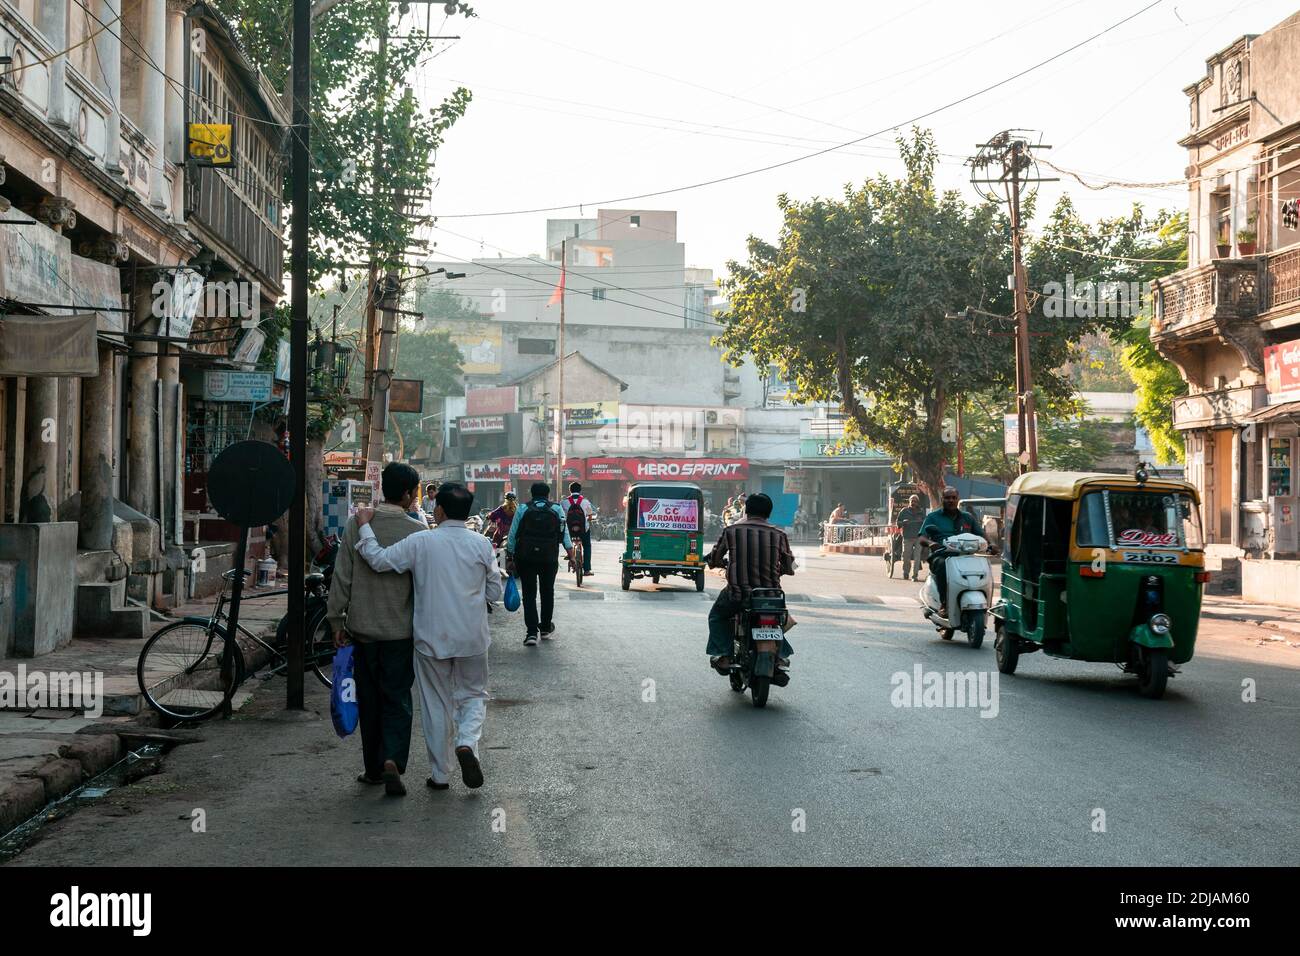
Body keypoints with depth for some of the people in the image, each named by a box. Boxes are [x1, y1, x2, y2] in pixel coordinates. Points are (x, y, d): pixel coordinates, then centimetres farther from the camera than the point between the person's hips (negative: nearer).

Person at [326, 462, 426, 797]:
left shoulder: (356, 524, -2)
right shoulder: (417, 531, -9)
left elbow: (342, 577, -1)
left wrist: (336, 620, 8)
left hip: (362, 628, 2)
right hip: (401, 631, -2)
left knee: (369, 701, 13)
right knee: (397, 701, 4)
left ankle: (373, 768, 20)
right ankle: (393, 762, -14)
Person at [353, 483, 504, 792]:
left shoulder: (420, 543, -11)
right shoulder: (482, 545, -5)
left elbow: (379, 559, -12)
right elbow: (496, 592, 0)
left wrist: (364, 526, 0)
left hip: (432, 638, -1)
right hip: (472, 639, 1)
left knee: (436, 705, 11)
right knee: (474, 694, 18)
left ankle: (440, 774, 17)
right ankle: (467, 742, -11)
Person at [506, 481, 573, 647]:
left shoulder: (523, 509, 3)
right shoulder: (557, 509, 4)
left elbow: (512, 536, 2)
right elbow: (565, 534, 1)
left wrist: (509, 558, 7)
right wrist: (570, 553, 5)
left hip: (525, 557, -1)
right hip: (550, 558, 1)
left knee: (529, 594, 1)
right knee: (547, 592, 17)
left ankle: (532, 633, -9)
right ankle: (545, 628, 28)